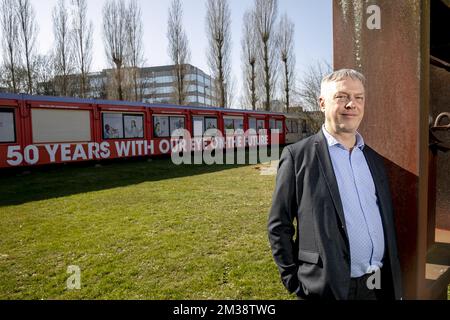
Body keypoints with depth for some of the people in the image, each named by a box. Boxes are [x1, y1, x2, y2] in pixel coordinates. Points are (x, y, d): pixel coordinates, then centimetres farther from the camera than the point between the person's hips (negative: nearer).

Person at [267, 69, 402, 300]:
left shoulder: (374, 159, 8)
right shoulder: (297, 155, -10)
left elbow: (386, 219, 14)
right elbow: (279, 225, -8)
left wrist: (394, 280, 11)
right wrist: (294, 281, -10)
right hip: (328, 289, -5)